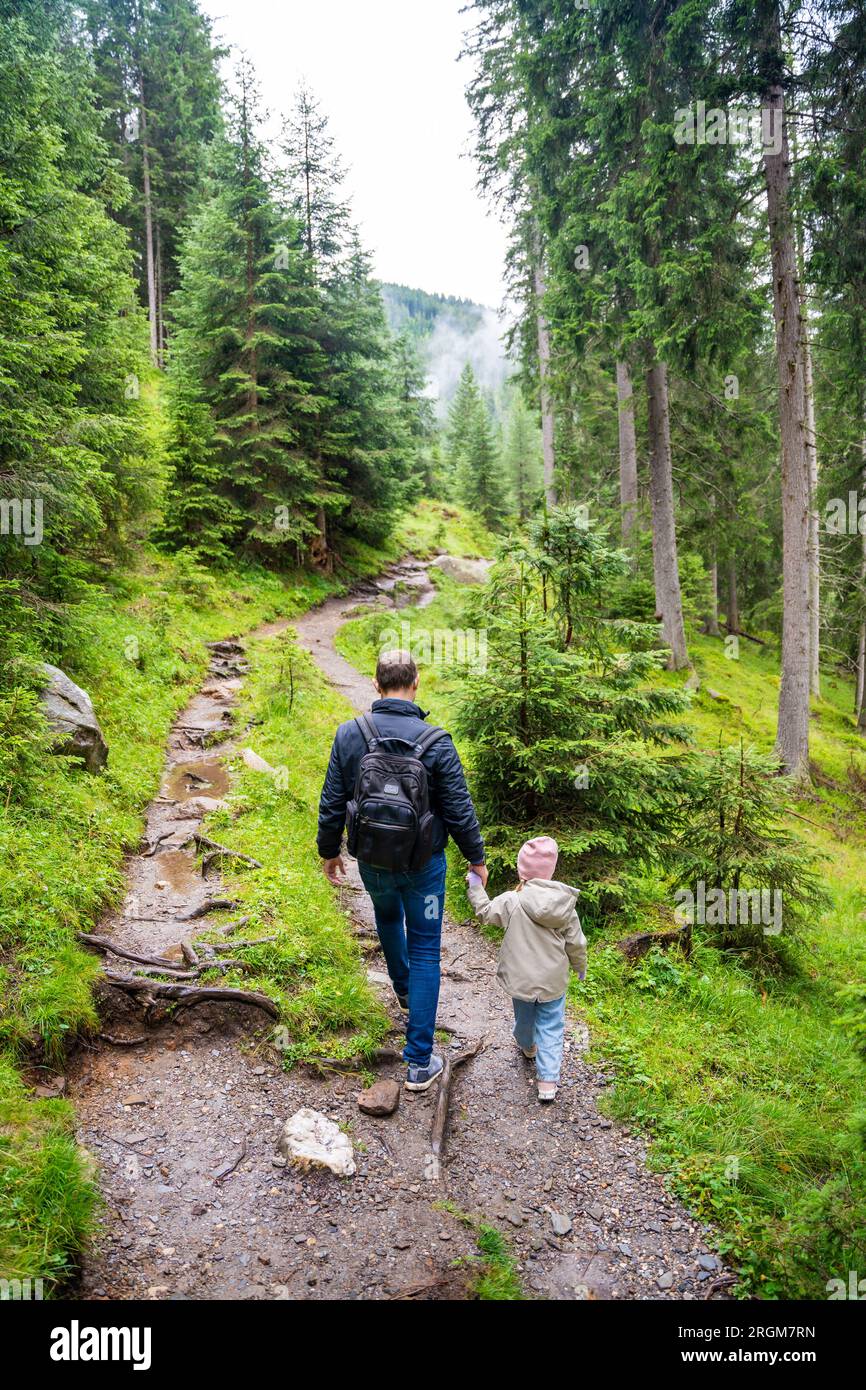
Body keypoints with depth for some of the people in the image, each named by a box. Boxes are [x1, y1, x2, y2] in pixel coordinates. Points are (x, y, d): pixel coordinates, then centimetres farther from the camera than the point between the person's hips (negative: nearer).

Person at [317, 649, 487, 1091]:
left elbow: (332, 803, -4)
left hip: (371, 861, 3)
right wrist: (477, 858, 4)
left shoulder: (348, 734, -12)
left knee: (387, 915, 34)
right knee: (424, 951, 8)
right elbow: (459, 810, -12)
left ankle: (403, 988, 58)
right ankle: (419, 1062, 12)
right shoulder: (436, 742, -19)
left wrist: (329, 850, 13)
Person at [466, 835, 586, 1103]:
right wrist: (580, 967, 17)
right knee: (551, 1027, 11)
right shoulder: (565, 905, -11)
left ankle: (527, 1045, 54)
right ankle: (548, 1080, 7)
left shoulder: (512, 901, -19)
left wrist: (476, 886, 9)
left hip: (521, 979, 0)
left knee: (524, 1018, 25)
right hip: (553, 981, 0)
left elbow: (485, 912, -3)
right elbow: (575, 943, -1)